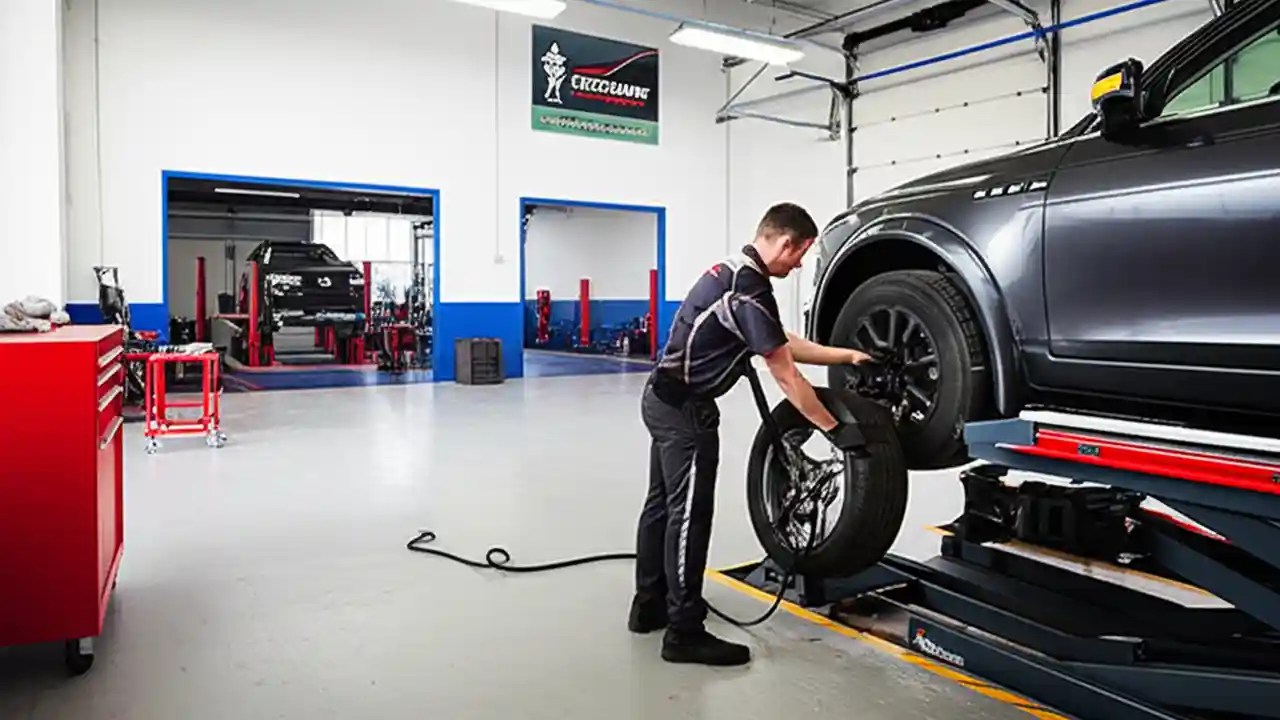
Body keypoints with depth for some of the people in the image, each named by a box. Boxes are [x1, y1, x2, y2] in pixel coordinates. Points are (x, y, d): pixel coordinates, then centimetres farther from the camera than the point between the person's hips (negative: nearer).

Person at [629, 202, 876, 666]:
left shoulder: (734, 271, 12)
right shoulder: (749, 289, -20)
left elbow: (787, 344, 15)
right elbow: (786, 375, -18)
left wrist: (849, 356, 15)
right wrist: (834, 430, -12)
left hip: (664, 398, 11)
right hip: (686, 408, -11)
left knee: (663, 504, 17)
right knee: (689, 514, -4)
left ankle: (650, 605, 30)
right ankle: (684, 633, 5)